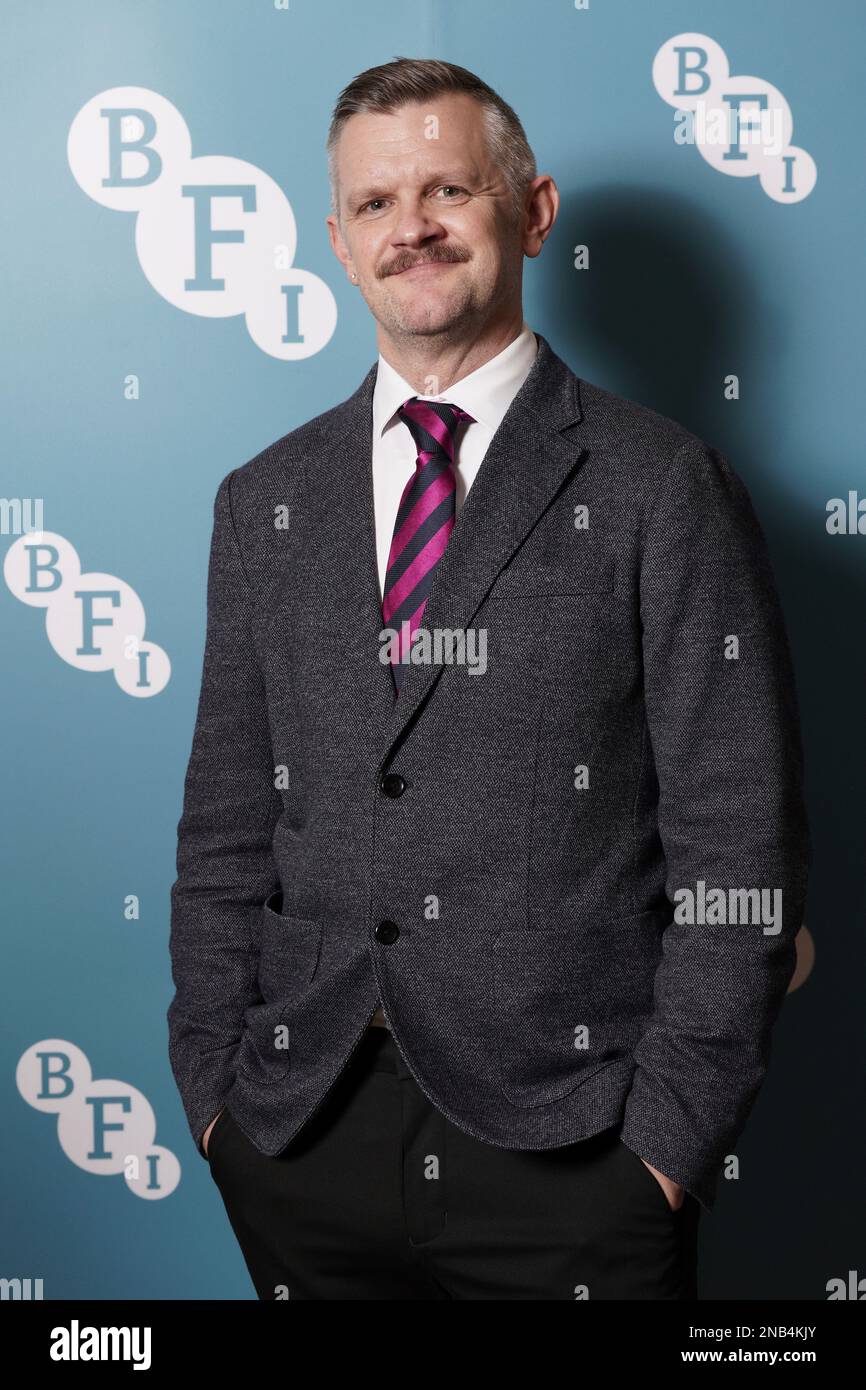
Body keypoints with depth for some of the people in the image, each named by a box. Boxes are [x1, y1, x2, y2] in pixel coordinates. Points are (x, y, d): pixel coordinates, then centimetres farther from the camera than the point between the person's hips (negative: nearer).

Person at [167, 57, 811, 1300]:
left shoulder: (660, 488, -5)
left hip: (569, 1145, -3)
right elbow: (227, 826, 9)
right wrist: (214, 1084, 4)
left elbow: (738, 847, -7)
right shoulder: (264, 501, 7)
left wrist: (667, 1138, -9)